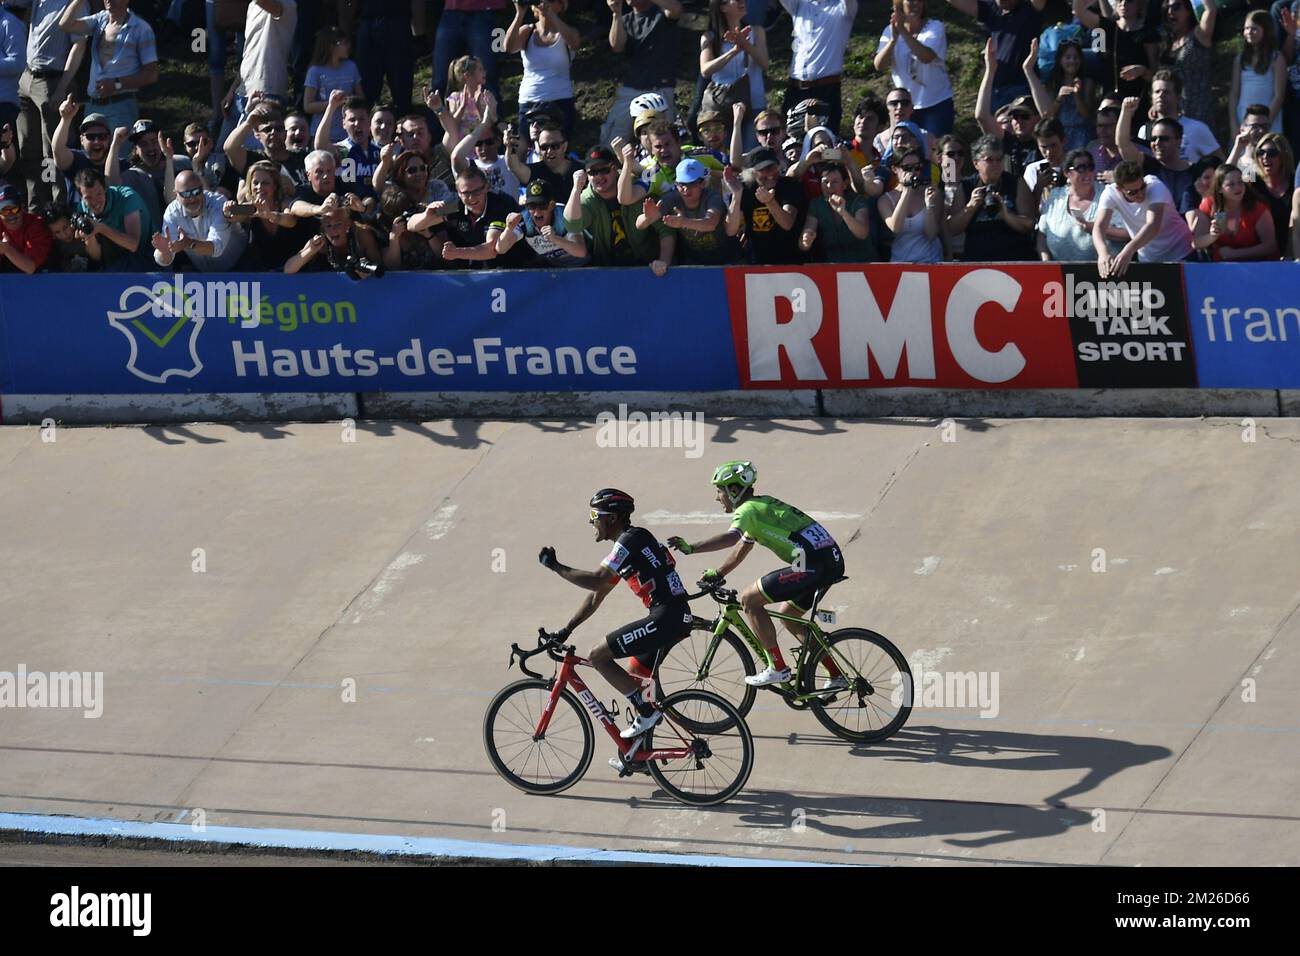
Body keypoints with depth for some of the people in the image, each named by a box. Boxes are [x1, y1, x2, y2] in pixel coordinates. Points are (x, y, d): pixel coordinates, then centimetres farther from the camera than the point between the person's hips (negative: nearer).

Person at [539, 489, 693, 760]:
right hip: (677, 617, 10)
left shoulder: (630, 540, -9)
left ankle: (646, 711, -5)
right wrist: (565, 630, 25)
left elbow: (596, 581, -19)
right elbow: (596, 596, 26)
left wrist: (555, 567, -9)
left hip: (666, 617, -10)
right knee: (633, 676, 21)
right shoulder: (631, 541, 22)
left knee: (598, 656, -8)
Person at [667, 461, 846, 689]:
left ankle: (777, 668, -2)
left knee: (749, 599, -3)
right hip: (833, 562, 10)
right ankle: (836, 677, 25)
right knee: (788, 615, 26)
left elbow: (731, 537, -27)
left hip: (812, 565, -10)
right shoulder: (762, 505, 24)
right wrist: (715, 575, 36)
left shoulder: (747, 510, -5)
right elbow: (740, 550, 34)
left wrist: (691, 548, -29)